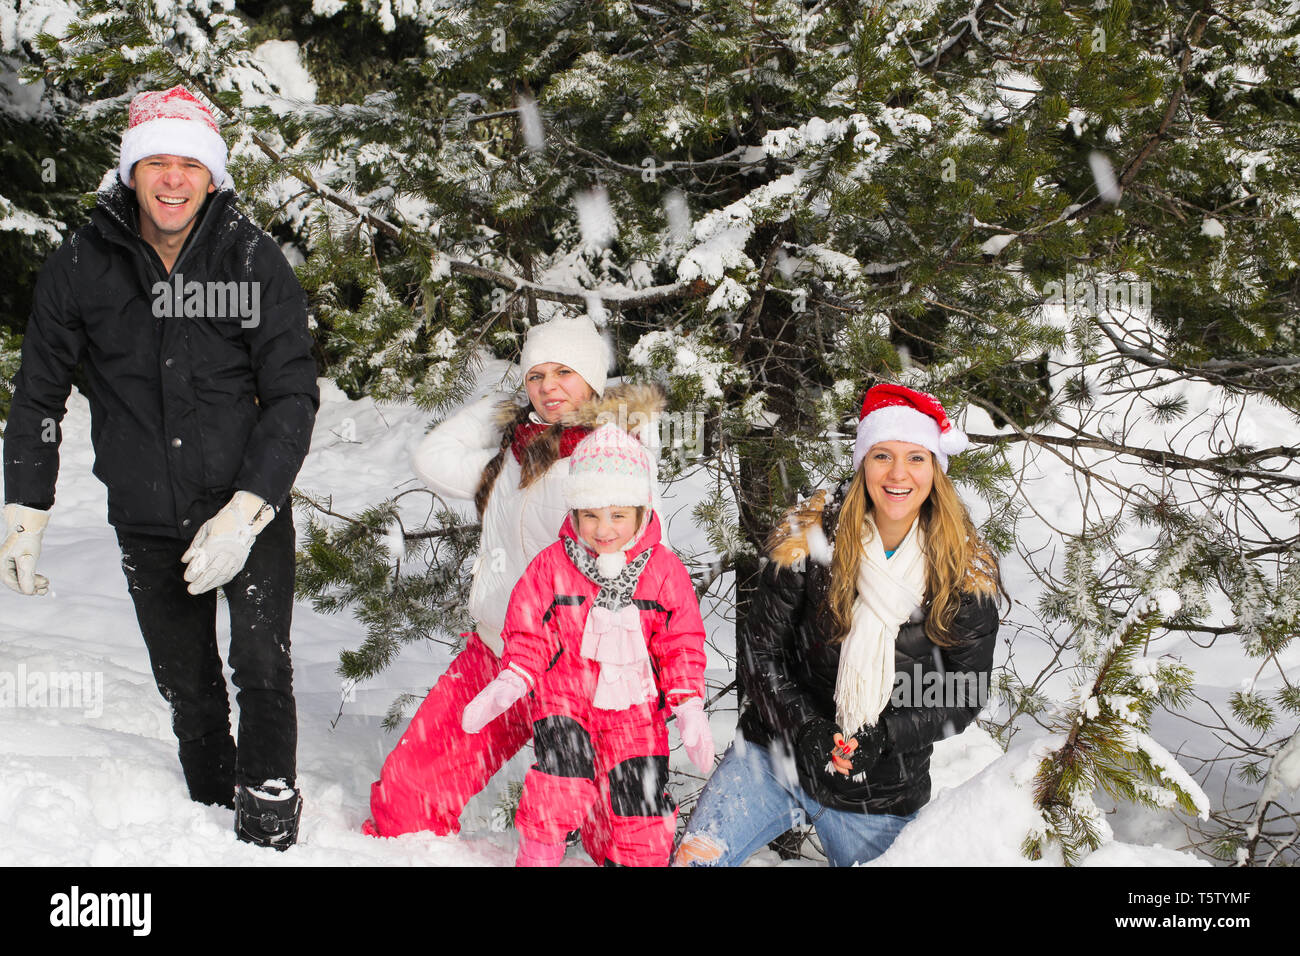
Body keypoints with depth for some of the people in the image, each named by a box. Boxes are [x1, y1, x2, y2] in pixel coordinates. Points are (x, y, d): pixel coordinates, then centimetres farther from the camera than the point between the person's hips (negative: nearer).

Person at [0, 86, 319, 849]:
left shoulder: (256, 261, -9)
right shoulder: (82, 265, -4)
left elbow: (294, 396, -8)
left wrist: (245, 512, -18)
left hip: (252, 510, -2)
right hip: (147, 523, 2)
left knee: (262, 673, -10)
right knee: (189, 693, 10)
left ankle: (270, 834, 7)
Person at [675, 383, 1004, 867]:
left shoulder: (967, 574, -7)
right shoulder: (810, 537, -9)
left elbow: (965, 694, -5)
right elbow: (760, 648, -6)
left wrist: (883, 735, -20)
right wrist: (806, 729, -20)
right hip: (775, 754, 0)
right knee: (693, 858, -16)